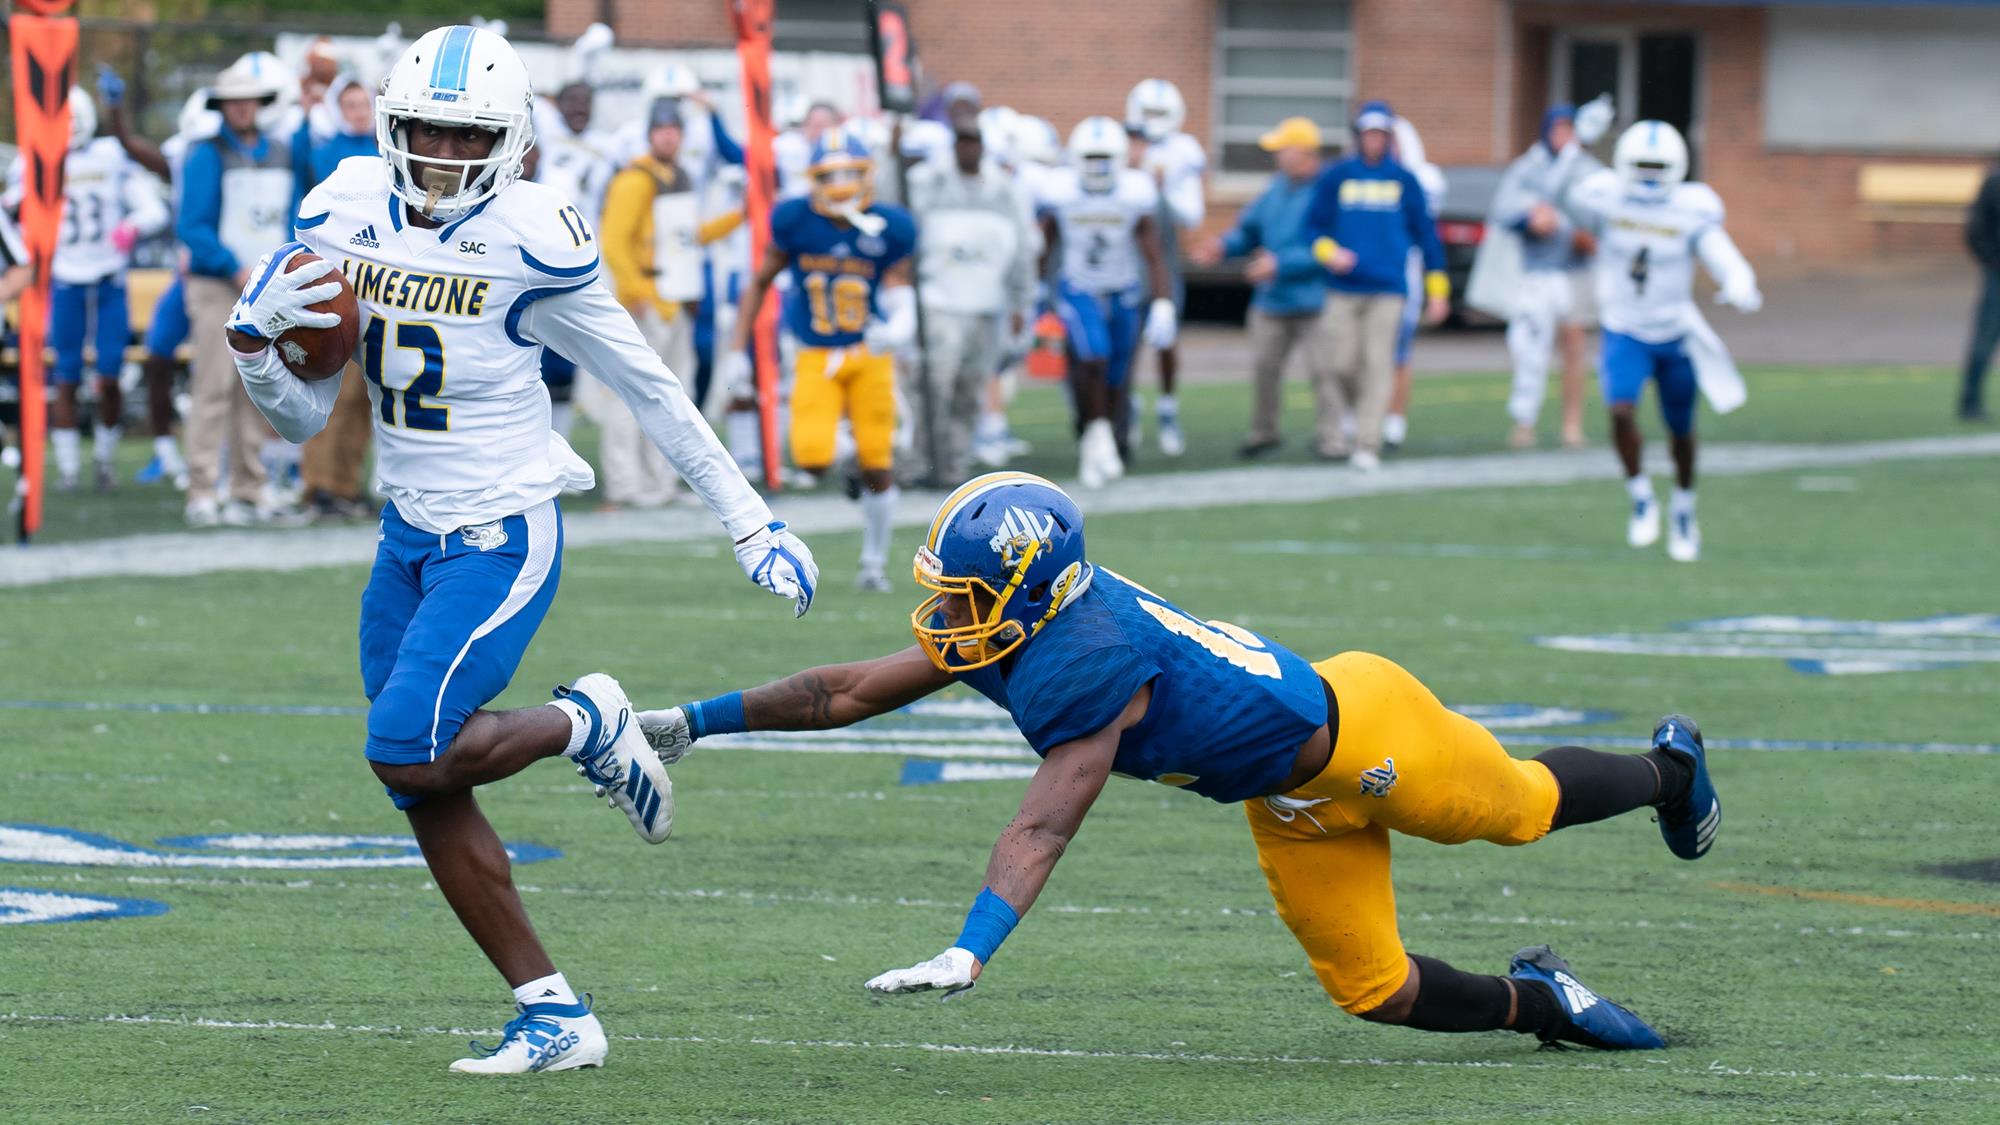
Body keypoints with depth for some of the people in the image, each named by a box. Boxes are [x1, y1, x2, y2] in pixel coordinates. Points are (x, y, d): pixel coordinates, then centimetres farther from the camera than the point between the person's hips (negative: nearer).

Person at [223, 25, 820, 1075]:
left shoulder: (529, 240, -15)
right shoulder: (345, 215, 0)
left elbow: (650, 388, -5)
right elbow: (306, 415, 7)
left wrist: (750, 521, -1)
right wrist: (251, 342, -14)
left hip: (501, 539, -7)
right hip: (408, 537, 7)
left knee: (408, 752, -20)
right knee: (429, 799, 6)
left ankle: (584, 726, 8)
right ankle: (555, 1017, 14)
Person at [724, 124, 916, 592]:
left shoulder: (888, 230, -12)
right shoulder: (795, 222, -10)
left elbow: (900, 300, -12)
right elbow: (761, 281, 2)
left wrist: (897, 331, -37)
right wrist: (737, 349, 0)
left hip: (870, 356, 0)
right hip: (816, 358, 0)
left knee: (878, 465, 2)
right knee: (812, 458, -19)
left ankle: (874, 563, 22)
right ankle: (848, 455, 20)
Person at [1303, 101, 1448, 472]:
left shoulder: (1404, 180, 7)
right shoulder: (1336, 178, 7)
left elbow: (1425, 233, 11)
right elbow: (1315, 225, 9)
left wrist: (1437, 290, 9)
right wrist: (1329, 252, -13)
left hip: (1387, 290, -1)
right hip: (1343, 289, 1)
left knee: (1378, 364, -9)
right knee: (1344, 365, -3)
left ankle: (1368, 445, -10)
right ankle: (1360, 413, 27)